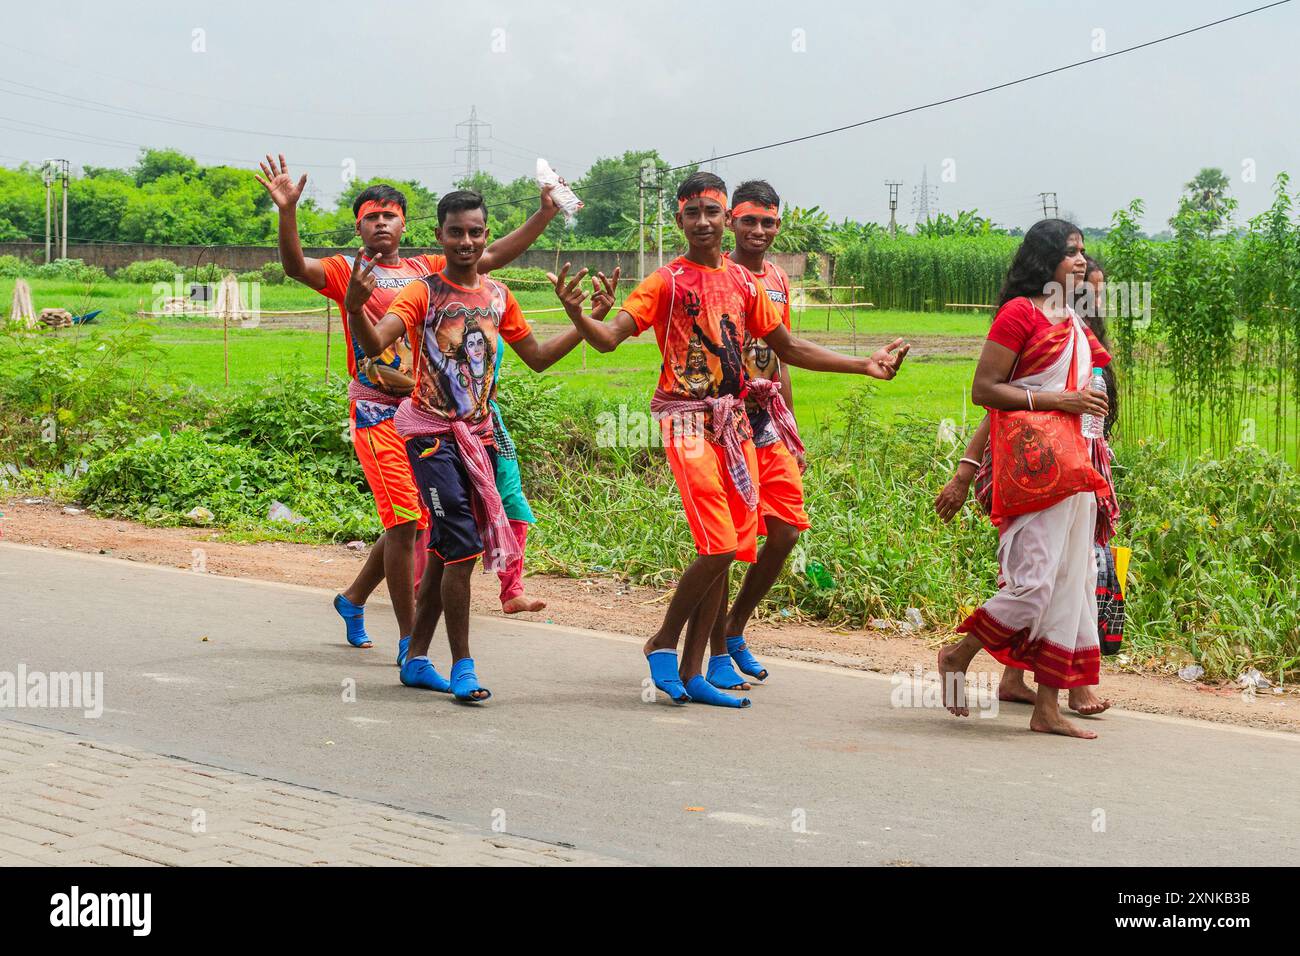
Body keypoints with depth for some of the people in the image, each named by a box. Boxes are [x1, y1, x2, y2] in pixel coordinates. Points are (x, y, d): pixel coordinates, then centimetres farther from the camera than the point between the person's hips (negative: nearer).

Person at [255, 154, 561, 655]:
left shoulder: (427, 269, 13)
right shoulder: (346, 270, 0)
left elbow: (495, 255, 16)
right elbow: (296, 266, -18)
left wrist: (545, 213, 9)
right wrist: (287, 211, -34)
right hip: (376, 411, -6)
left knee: (416, 524, 12)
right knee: (404, 522, -12)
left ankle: (353, 599, 35)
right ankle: (409, 639, -6)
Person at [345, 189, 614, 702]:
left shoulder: (497, 295, 8)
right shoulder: (422, 293, -9)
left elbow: (537, 357, 17)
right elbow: (374, 344, -24)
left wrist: (591, 319, 9)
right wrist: (355, 308, -44)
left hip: (478, 433, 6)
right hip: (432, 433, -6)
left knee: (444, 550, 12)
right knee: (462, 546, -14)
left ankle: (416, 659, 23)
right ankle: (462, 666, -6)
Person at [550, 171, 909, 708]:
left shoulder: (743, 283, 13)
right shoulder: (666, 283, -3)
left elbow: (789, 349, 22)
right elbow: (610, 338, -15)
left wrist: (865, 366, 18)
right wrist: (577, 315, -37)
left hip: (734, 422, 6)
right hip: (688, 422, -6)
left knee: (726, 551, 5)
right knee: (718, 547, -16)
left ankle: (691, 673, 12)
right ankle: (663, 643, 6)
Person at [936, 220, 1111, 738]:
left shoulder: (1075, 324, 18)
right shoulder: (1020, 312, -7)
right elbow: (983, 390, -12)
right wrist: (1057, 400, -17)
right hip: (1031, 465, -9)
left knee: (1070, 585, 5)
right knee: (1034, 581, -13)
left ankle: (1047, 707, 9)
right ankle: (957, 656, 9)